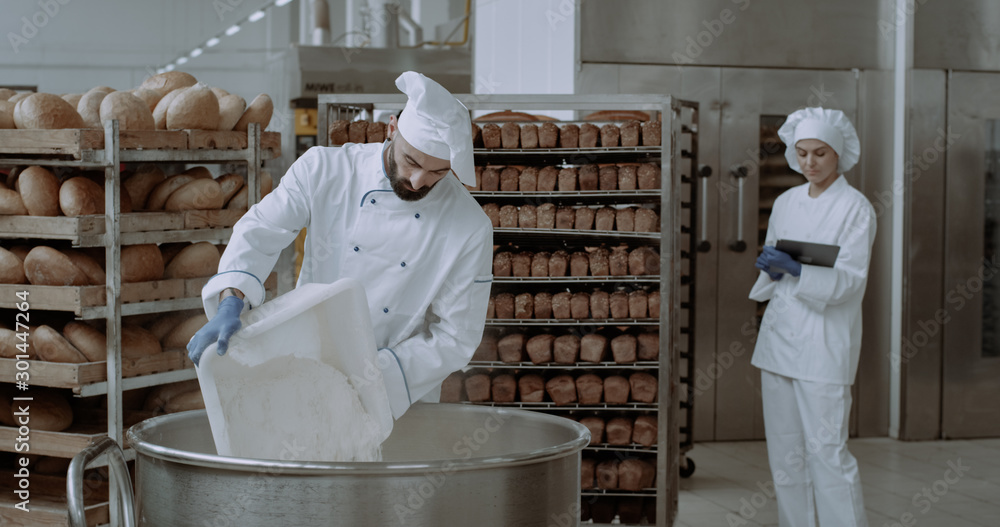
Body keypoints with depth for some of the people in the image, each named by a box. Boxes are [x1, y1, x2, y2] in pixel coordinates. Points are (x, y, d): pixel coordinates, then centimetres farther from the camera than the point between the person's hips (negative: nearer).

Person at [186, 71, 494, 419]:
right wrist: (231, 303, -31)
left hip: (399, 398, -1)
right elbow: (260, 231, -11)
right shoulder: (324, 169, -9)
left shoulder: (471, 229, -14)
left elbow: (455, 339, -10)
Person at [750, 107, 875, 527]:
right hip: (780, 335, 6)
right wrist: (771, 271, -4)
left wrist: (795, 270, -26)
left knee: (827, 449, -9)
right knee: (784, 449, 9)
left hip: (823, 344, -6)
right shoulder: (786, 203, 12)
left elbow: (850, 280, -13)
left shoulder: (856, 208, -5)